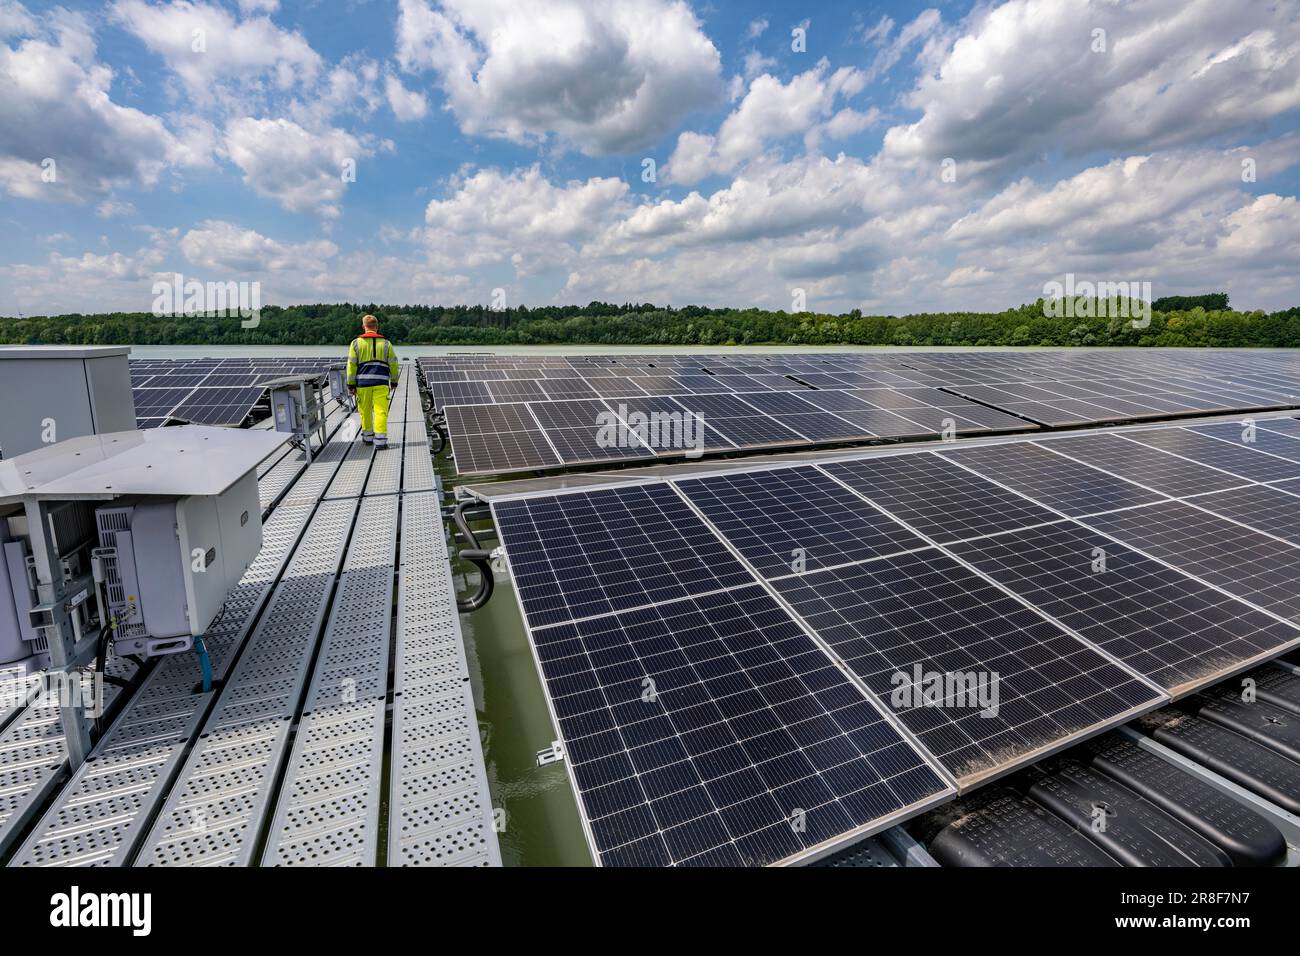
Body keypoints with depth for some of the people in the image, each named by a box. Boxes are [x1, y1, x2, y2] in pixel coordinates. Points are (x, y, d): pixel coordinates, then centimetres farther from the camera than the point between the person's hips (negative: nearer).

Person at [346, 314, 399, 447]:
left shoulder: (356, 343, 4)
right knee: (381, 411, -3)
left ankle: (368, 437, 26)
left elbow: (351, 365, 0)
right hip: (381, 382, -1)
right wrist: (394, 381, 19)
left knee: (365, 411, 14)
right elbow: (393, 364, 7)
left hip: (363, 382, 1)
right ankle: (380, 440, -10)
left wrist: (351, 384, 3)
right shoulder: (386, 343, 6)